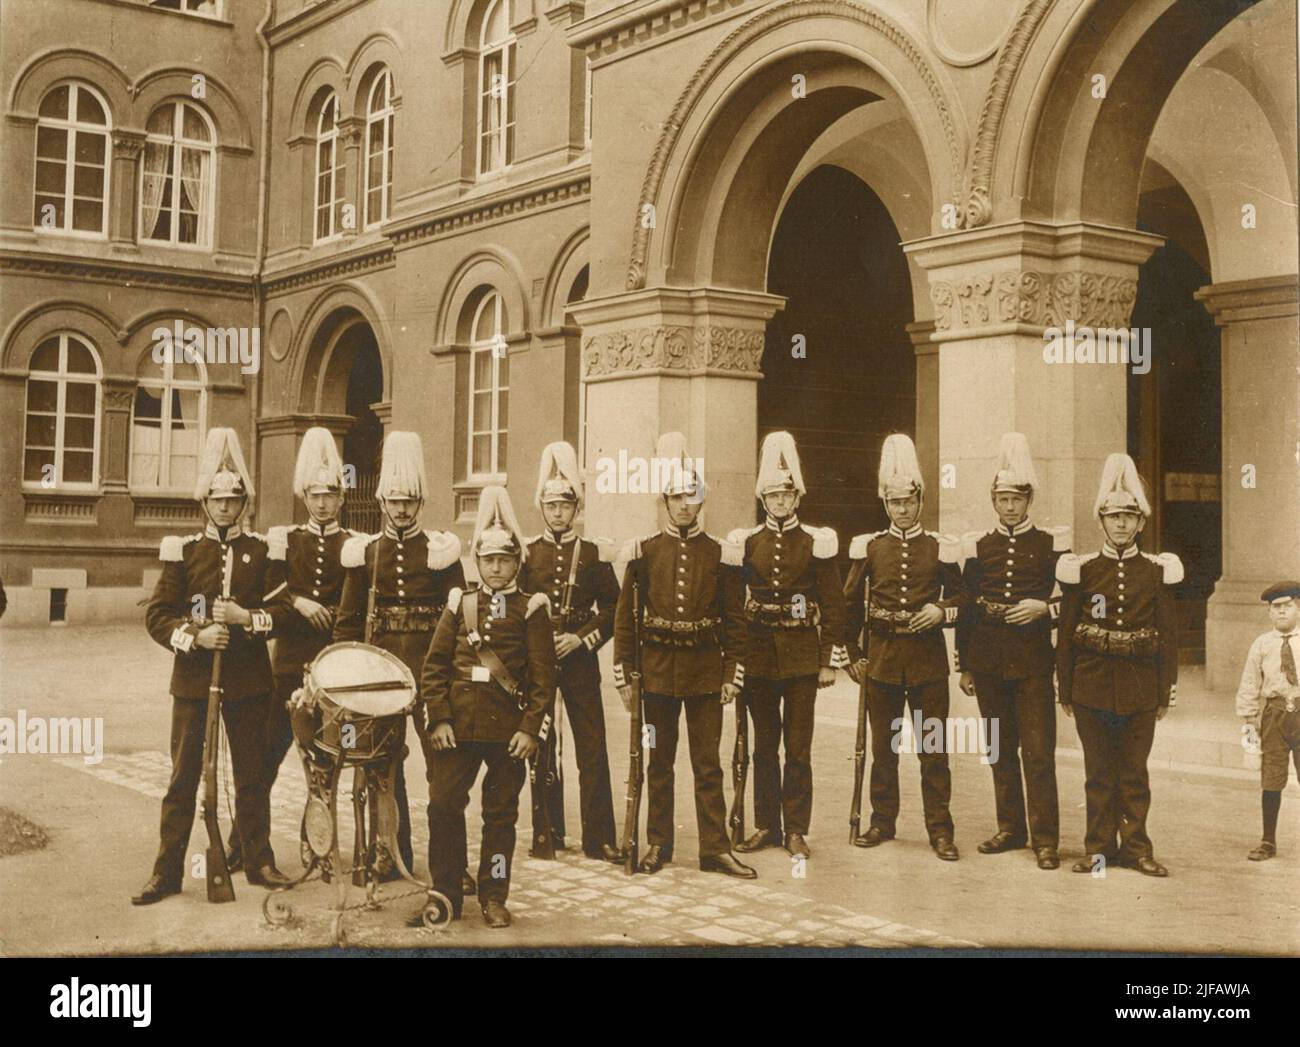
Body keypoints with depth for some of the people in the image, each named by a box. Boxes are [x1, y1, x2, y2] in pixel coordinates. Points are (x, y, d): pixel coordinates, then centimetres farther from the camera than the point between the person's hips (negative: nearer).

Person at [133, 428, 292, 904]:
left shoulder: (262, 550, 3)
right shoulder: (182, 550, 3)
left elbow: (282, 609, -1)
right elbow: (157, 614, -1)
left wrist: (246, 617, -18)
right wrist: (194, 636, -16)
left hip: (248, 679, 0)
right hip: (193, 678, 0)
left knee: (251, 774, 9)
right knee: (184, 776, 4)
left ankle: (259, 861, 21)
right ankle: (167, 872, 10)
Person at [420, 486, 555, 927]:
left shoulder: (531, 608, 2)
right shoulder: (459, 602, 8)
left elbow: (543, 676, -1)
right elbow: (434, 665, 6)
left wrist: (530, 728, -9)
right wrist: (438, 719, -4)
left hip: (508, 729, -2)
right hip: (458, 725, 2)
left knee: (501, 813, 6)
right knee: (443, 806, -1)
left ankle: (493, 898, 17)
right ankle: (446, 895, 13)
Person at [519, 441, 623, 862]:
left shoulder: (594, 554, 4)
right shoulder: (526, 554, 6)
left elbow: (612, 609, 3)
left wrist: (580, 639, -10)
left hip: (580, 661, -1)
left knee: (592, 748, -4)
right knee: (542, 747, 7)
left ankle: (599, 838, 0)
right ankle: (549, 832, 17)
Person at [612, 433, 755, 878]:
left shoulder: (721, 555, 3)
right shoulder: (644, 553, 2)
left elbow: (735, 620, 5)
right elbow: (625, 617, 2)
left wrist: (732, 676, -1)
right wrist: (624, 676, -2)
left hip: (705, 670, 0)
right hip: (658, 669, 0)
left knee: (707, 764, 3)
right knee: (659, 762, 10)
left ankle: (715, 849, 10)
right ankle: (658, 844, 20)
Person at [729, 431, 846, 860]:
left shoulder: (816, 542, 0)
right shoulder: (745, 543, 6)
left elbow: (833, 604, 0)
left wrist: (829, 660, -4)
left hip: (802, 653, -2)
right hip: (758, 653, 2)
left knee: (799, 747, 1)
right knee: (764, 745, 8)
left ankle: (796, 829, 9)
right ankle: (766, 825, 17)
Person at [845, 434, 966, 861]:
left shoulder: (940, 548, 2)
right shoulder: (868, 547, 4)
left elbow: (960, 598, 11)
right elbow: (851, 604, 9)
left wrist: (942, 611, -10)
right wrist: (855, 655, 6)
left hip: (928, 658, -1)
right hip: (882, 656, 1)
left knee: (934, 747, 1)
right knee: (883, 746, 9)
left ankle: (940, 829, 8)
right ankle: (882, 822, 20)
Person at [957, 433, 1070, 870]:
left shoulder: (1051, 544, 2)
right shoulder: (977, 546, 8)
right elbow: (966, 608, 10)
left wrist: (1043, 607, -15)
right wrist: (965, 666, 7)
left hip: (1032, 659, -3)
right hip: (988, 661, 3)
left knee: (1039, 751, -5)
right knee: (1001, 750, 11)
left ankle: (1045, 839, 0)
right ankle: (1010, 829, 21)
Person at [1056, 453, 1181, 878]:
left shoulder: (1158, 571, 3)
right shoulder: (1081, 569, 2)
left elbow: (1168, 636, 5)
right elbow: (1065, 632, 3)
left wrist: (1164, 694, 2)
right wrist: (1065, 690, 2)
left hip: (1140, 686, 0)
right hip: (1093, 684, 0)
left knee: (1134, 771, 7)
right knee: (1099, 771, 7)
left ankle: (1135, 847, 17)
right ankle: (1099, 848, 16)